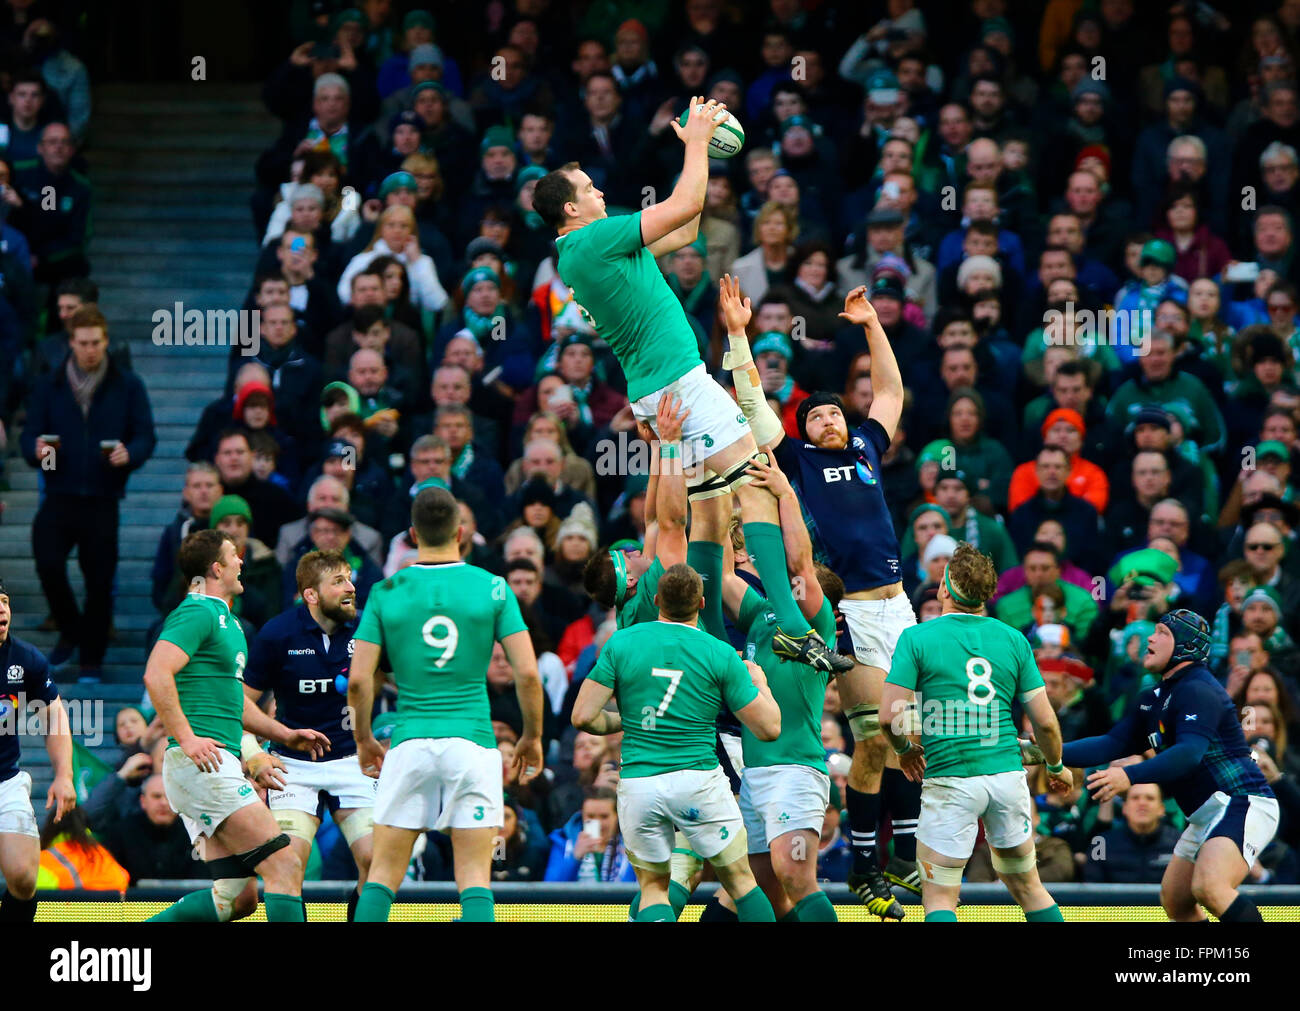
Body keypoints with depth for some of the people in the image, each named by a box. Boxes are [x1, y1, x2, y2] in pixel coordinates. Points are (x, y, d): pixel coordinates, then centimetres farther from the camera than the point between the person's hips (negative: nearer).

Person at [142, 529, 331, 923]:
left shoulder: (226, 620, 24)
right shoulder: (198, 614, -8)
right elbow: (156, 674, -21)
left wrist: (285, 735, 29)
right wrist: (187, 740, -24)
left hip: (215, 766, 10)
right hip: (202, 764, -10)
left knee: (238, 894, 6)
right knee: (284, 866, -14)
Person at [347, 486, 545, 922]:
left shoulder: (386, 592, 3)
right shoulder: (492, 588, 1)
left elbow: (358, 680, 0)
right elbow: (528, 673, -2)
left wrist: (364, 739, 15)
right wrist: (532, 736, 12)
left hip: (409, 743, 1)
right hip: (473, 740, -1)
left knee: (384, 871, 6)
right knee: (474, 876, -1)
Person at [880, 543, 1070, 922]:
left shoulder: (916, 638, -4)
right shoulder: (1013, 640, 5)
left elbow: (890, 717, -10)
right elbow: (1045, 721, 5)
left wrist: (905, 750, 12)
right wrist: (1056, 767, 24)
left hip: (950, 782, -4)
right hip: (1008, 774, 4)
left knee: (939, 898, 0)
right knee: (1027, 887, 17)